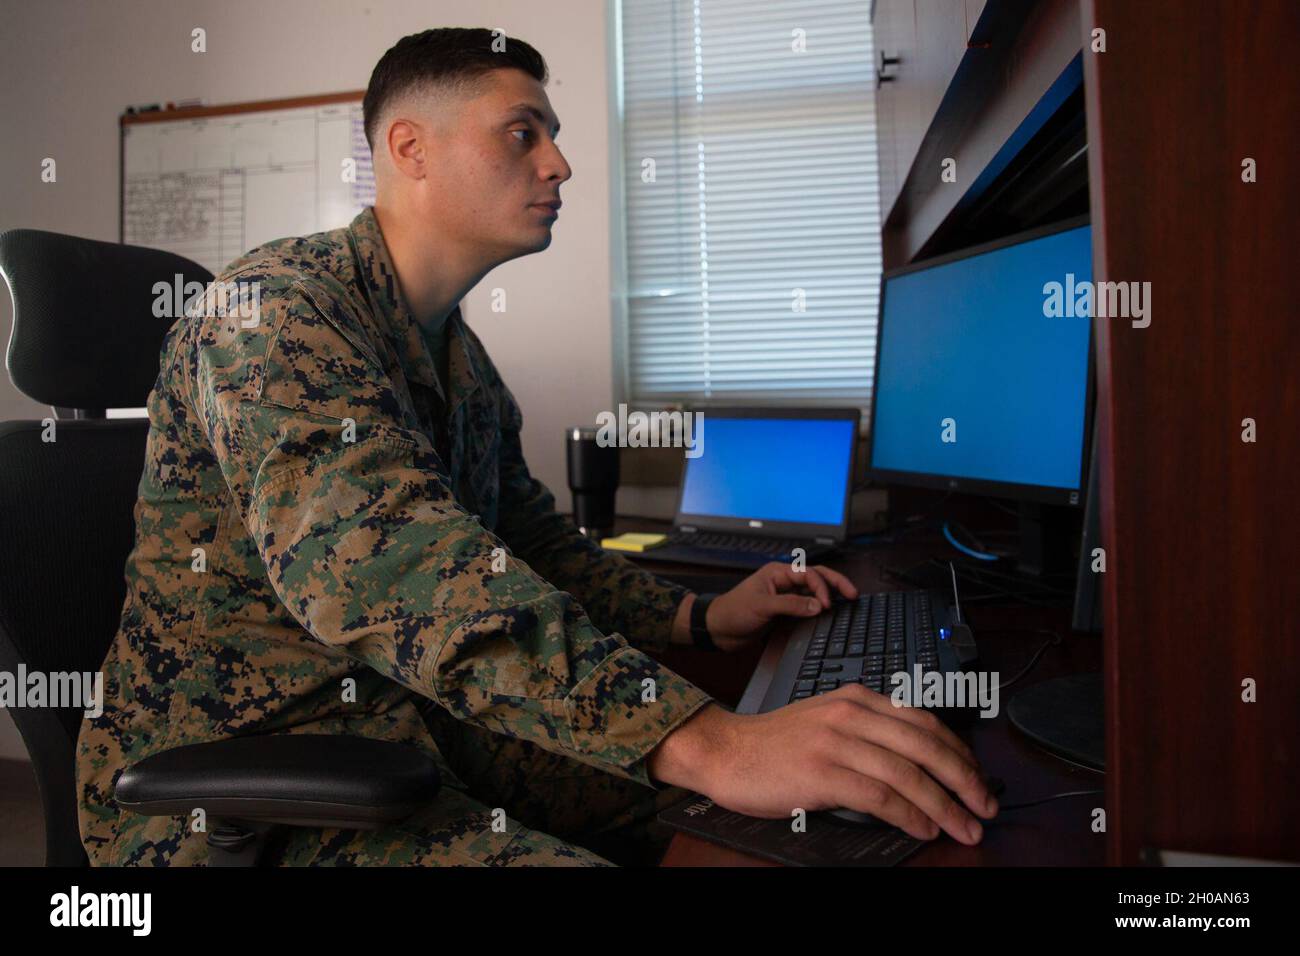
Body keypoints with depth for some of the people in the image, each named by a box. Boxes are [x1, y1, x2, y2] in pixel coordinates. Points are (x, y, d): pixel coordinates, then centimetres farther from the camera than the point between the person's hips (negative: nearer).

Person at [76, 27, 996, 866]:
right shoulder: (277, 304, -18)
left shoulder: (464, 359, 12)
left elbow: (532, 539, 19)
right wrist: (703, 740, -45)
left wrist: (698, 617, 4)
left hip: (418, 725, 9)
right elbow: (366, 553, -36)